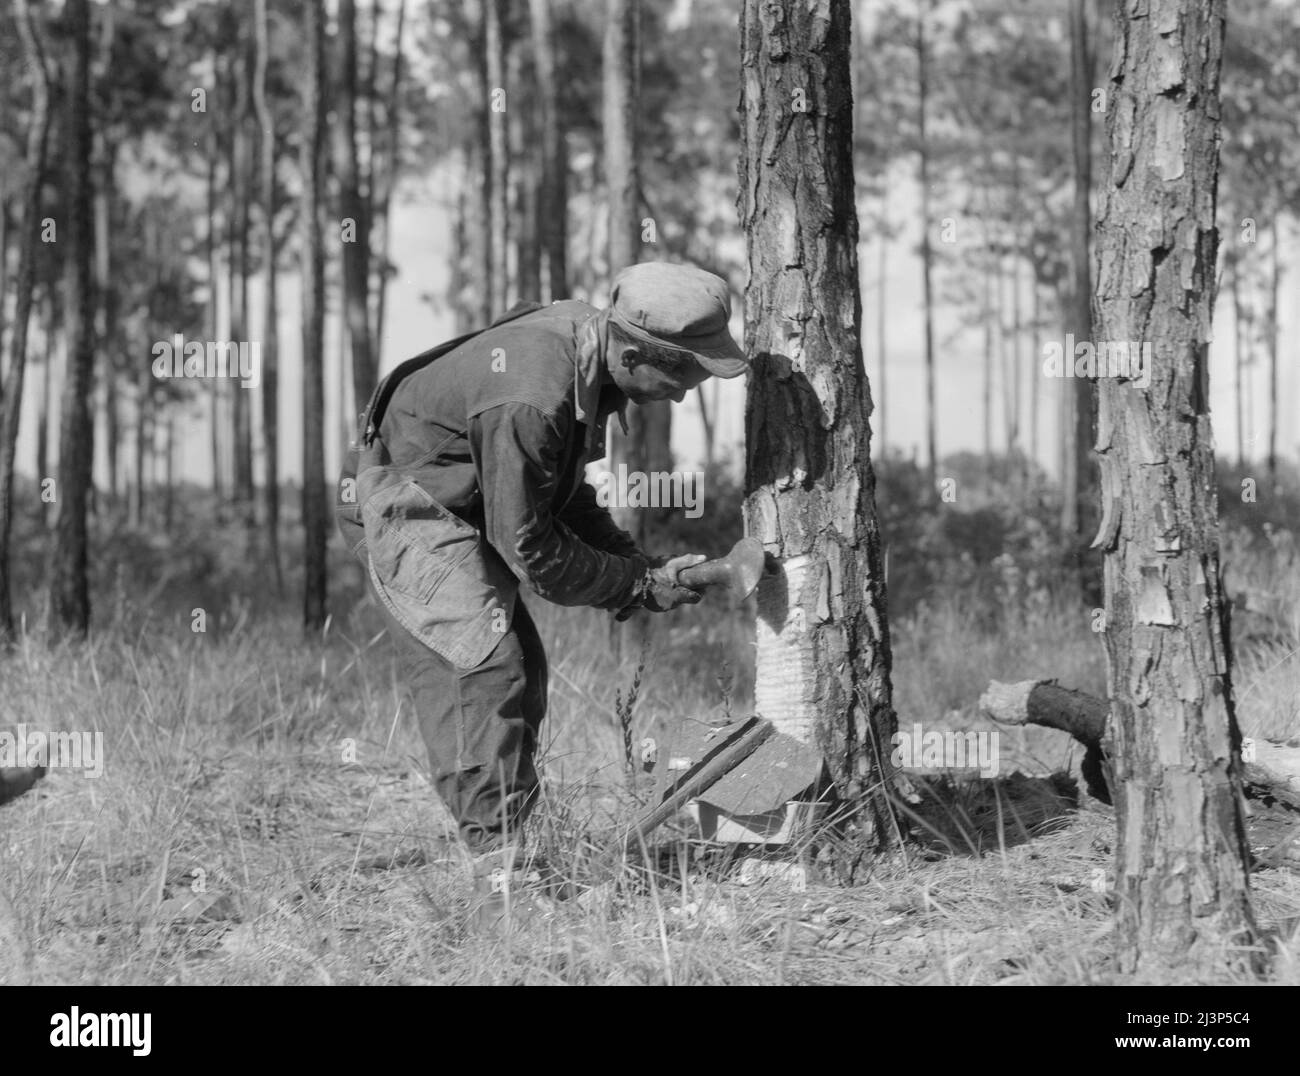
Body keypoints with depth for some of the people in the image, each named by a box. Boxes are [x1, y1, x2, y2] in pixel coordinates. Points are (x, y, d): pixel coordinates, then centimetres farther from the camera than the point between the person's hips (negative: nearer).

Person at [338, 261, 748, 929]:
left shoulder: (585, 343, -3)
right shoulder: (529, 398, -34)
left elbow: (562, 489, 12)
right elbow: (529, 548, -25)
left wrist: (632, 558, 2)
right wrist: (637, 587, -16)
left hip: (466, 513, 10)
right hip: (413, 511, -10)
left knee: (523, 672, 8)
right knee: (483, 669, -21)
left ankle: (507, 846, 13)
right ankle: (499, 867, -22)